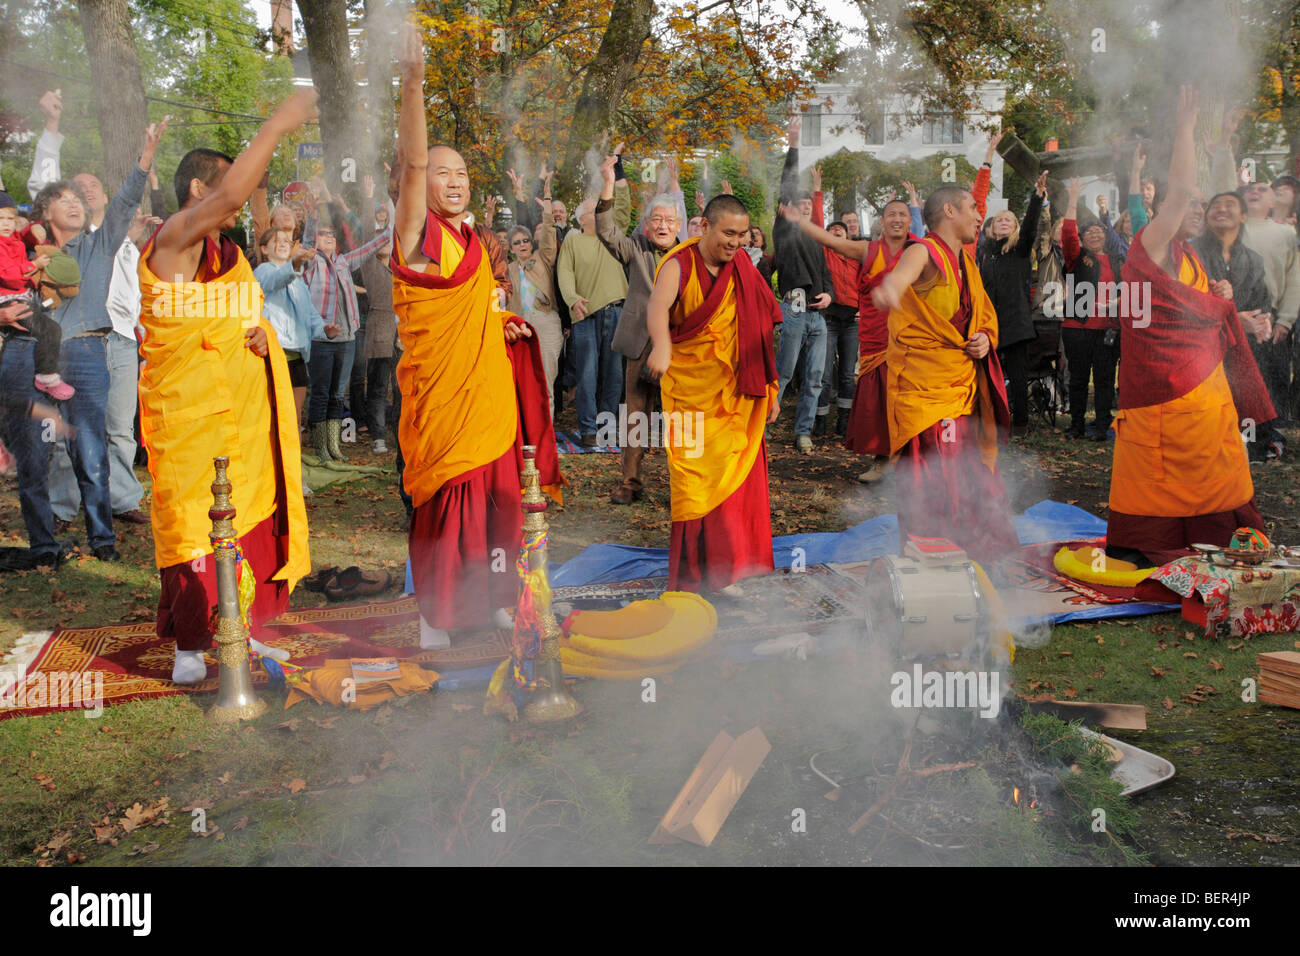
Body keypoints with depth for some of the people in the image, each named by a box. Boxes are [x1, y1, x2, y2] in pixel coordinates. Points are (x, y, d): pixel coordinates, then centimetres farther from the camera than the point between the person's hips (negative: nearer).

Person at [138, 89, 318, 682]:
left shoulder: (228, 255, 17)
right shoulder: (174, 240, -9)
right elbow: (229, 195, -27)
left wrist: (261, 335, 3)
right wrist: (279, 123, -23)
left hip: (243, 412, 8)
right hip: (189, 416, -8)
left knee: (249, 519, 9)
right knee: (192, 525, -4)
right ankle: (189, 645, 5)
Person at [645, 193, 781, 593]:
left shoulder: (743, 271, 6)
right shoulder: (679, 266, -8)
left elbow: (759, 333, 11)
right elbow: (658, 304, -30)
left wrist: (770, 390, 9)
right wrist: (661, 345, -51)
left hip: (736, 395, 4)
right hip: (689, 392, -3)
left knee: (735, 478, 3)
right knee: (693, 479, -2)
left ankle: (723, 568, 13)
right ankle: (692, 572, 6)